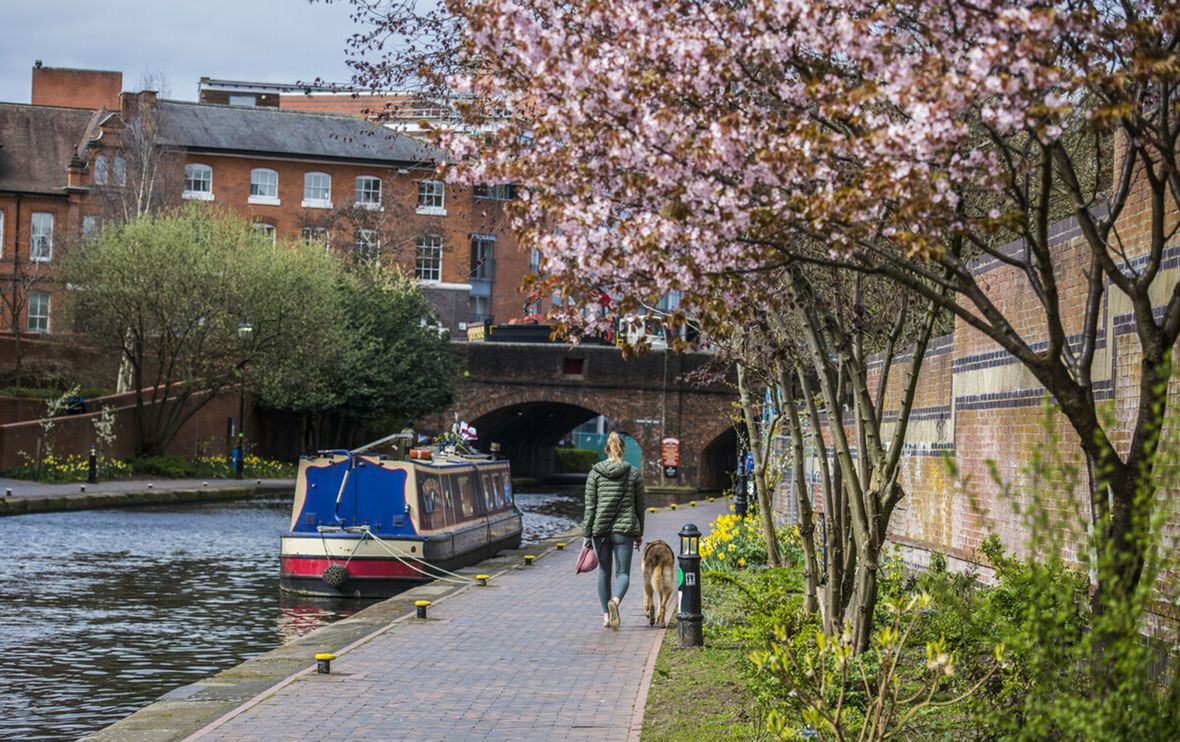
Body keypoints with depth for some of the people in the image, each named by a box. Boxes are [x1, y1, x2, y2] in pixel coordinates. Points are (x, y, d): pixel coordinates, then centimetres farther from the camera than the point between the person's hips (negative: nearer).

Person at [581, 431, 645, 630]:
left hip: (600, 528, 1)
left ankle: (606, 615, 19)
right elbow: (639, 506, 6)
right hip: (624, 529, -1)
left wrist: (586, 535, 0)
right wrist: (639, 533, 17)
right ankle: (614, 601, -30)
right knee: (623, 573, 1)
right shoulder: (634, 473, 1)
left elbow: (590, 507, -3)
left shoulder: (595, 473, -1)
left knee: (604, 572, 16)